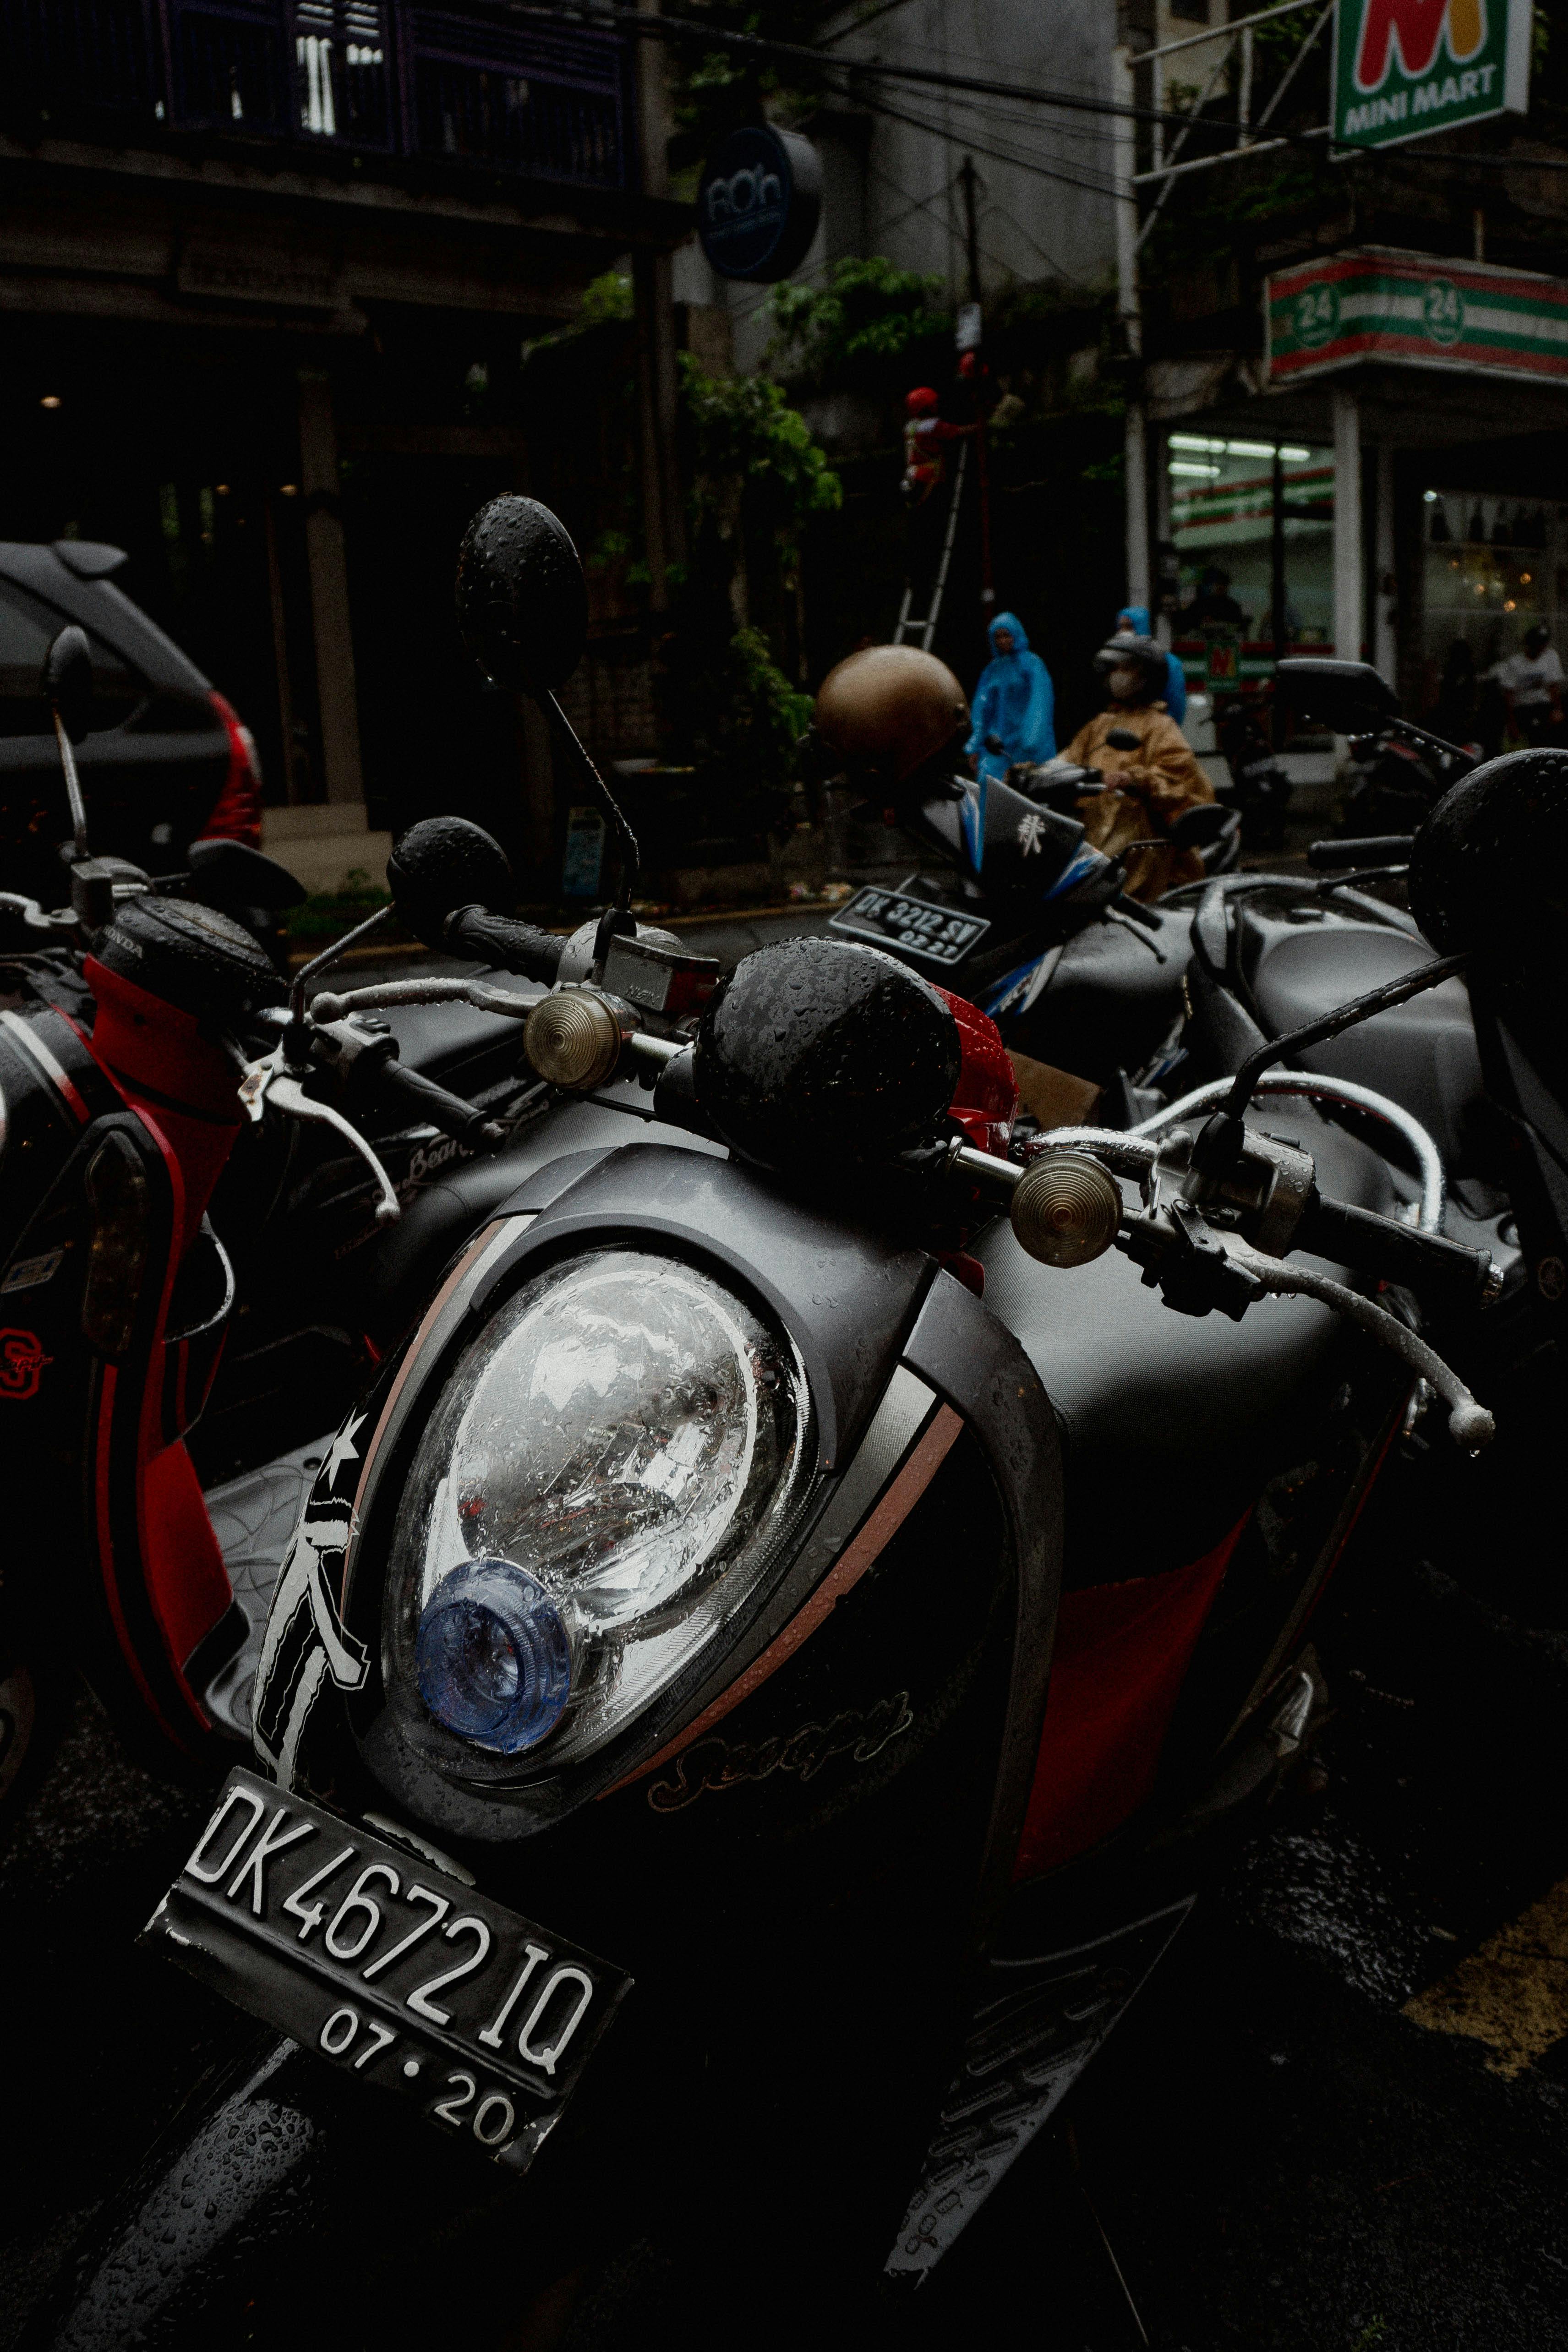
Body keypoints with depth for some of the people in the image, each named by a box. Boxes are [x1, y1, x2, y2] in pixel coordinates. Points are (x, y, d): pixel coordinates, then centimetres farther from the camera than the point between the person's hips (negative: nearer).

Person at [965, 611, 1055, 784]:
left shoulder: (1032, 663, -2)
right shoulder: (992, 669, 14)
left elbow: (1040, 705, -10)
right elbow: (982, 708, 16)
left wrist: (1030, 743, -20)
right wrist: (975, 748, 9)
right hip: (998, 744, 4)